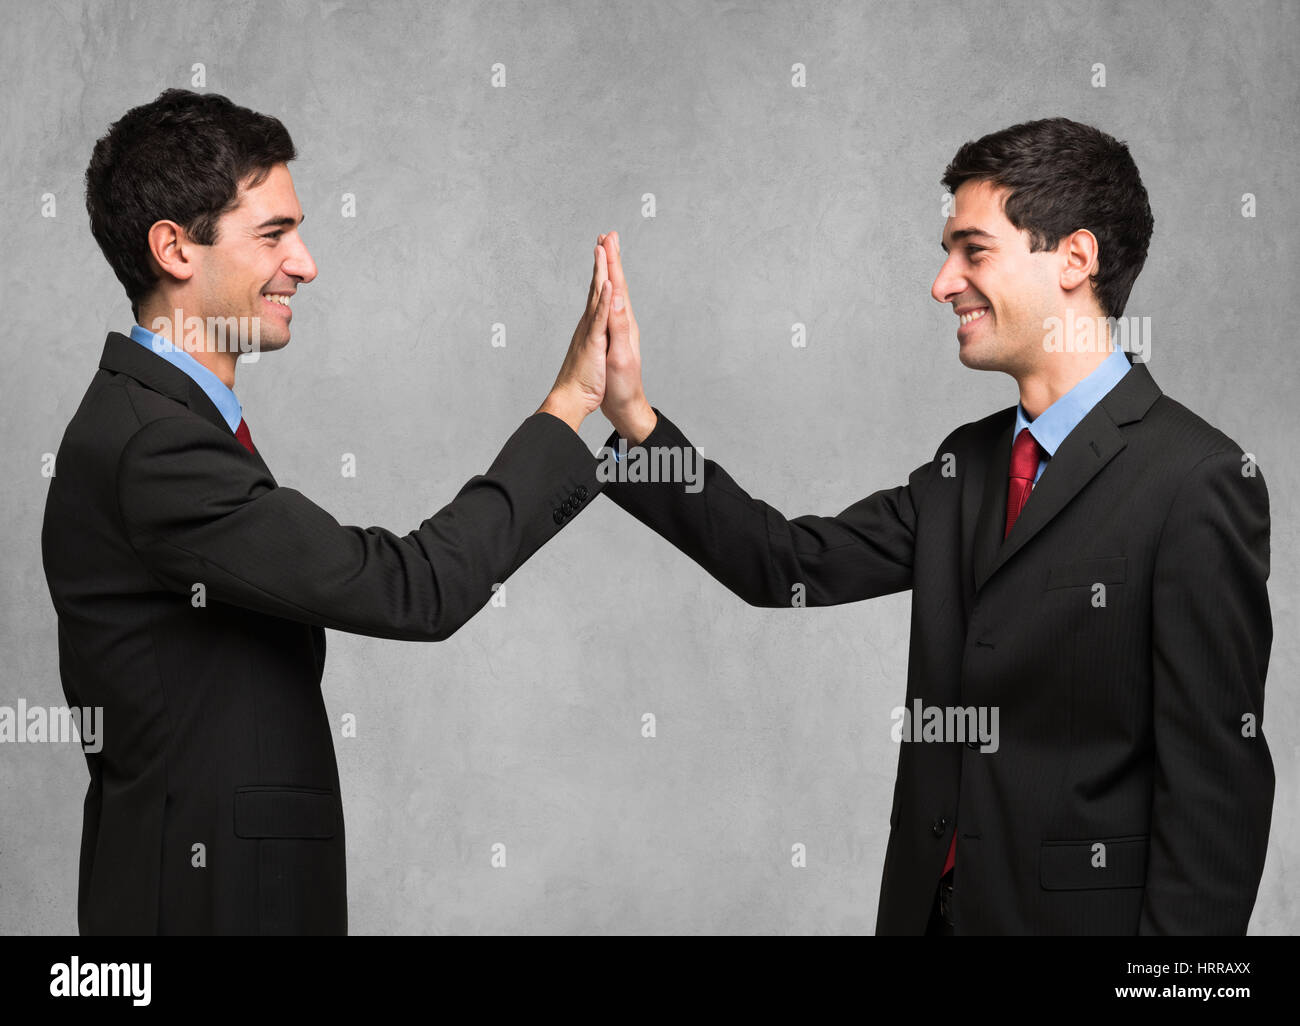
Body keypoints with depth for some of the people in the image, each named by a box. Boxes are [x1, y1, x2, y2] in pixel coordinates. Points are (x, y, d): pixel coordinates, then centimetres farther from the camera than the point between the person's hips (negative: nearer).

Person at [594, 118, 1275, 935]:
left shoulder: (1199, 480, -16)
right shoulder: (969, 461, 9)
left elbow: (1217, 774, -17)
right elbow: (795, 566, 3)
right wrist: (634, 414, -3)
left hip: (1080, 909, -7)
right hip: (933, 902, 7)